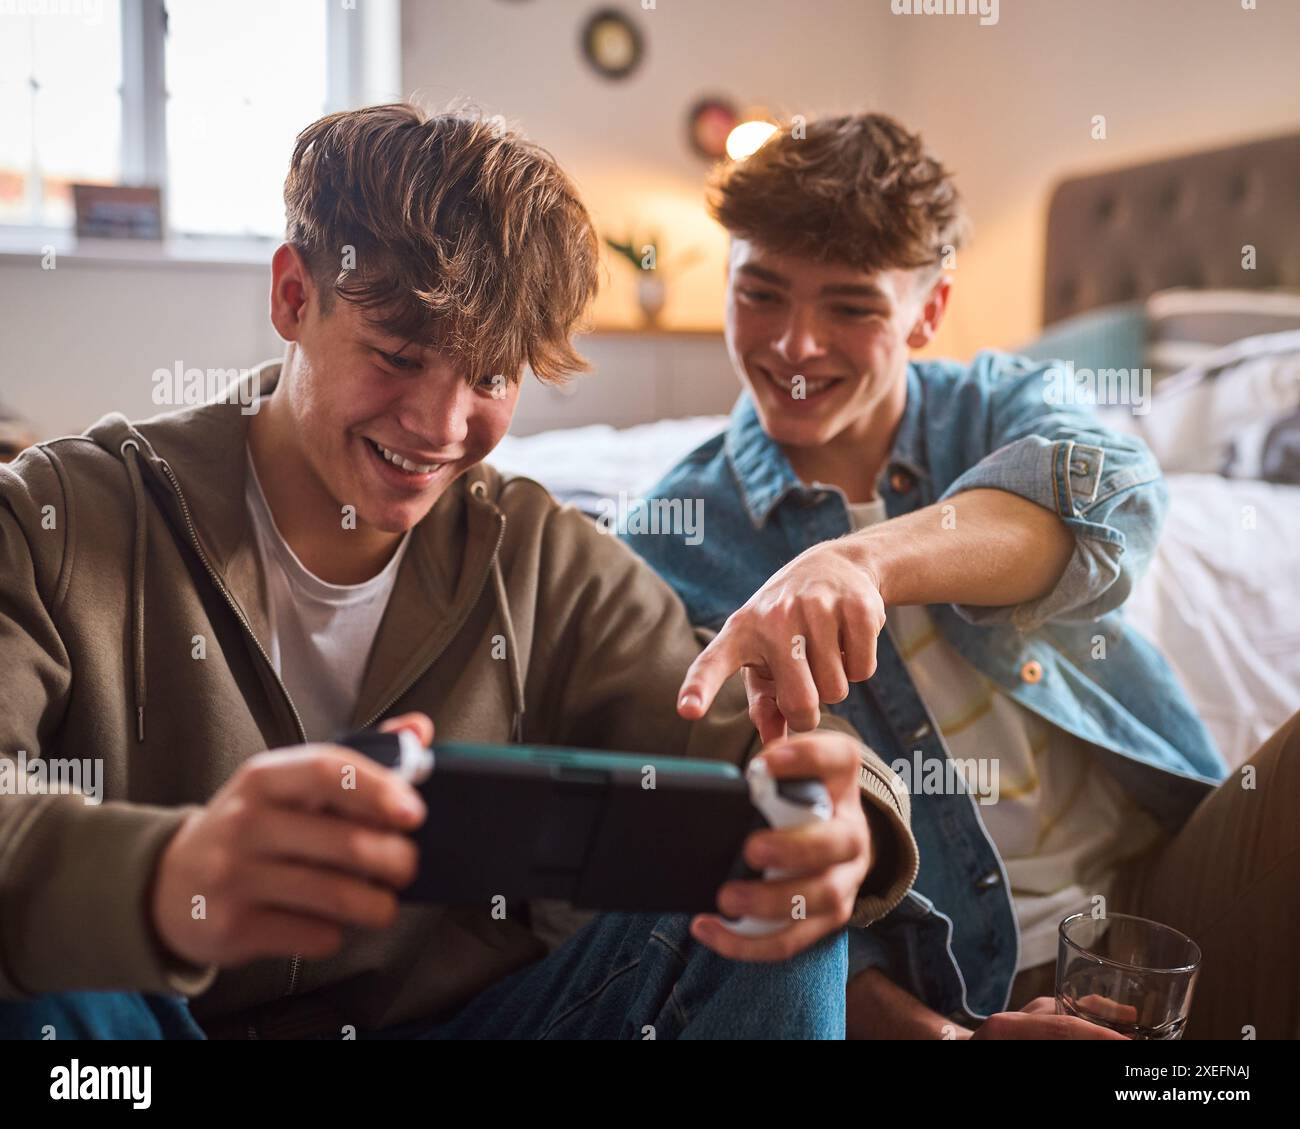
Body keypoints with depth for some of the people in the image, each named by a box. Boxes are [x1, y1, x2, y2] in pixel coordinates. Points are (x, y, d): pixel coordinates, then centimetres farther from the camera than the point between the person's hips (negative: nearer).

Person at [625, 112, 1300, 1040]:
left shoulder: (1001, 402, 7)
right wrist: (922, 1028, -19)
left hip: (1184, 878, 3)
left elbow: (1111, 494, -18)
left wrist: (862, 558, -36)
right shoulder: (676, 549, 1)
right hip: (977, 989, -3)